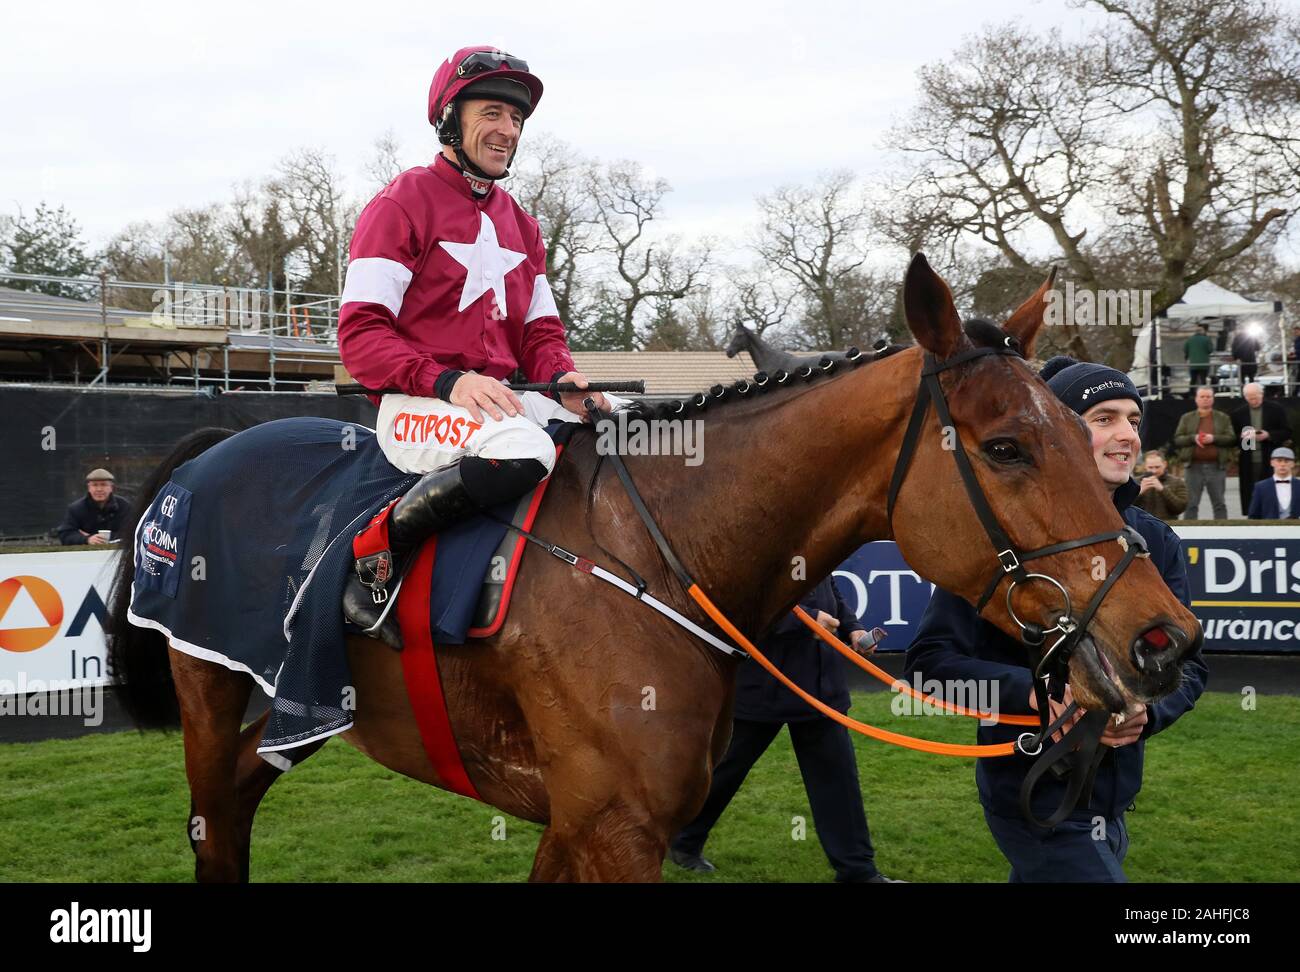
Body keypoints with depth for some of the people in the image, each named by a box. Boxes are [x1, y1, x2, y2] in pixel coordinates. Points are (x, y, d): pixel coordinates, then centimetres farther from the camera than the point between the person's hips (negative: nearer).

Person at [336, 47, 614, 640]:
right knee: (522, 450, -37)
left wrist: (563, 380, -6)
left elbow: (540, 331, 19)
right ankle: (379, 551, -21)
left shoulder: (519, 224, 22)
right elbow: (360, 335, -10)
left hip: (500, 399, 7)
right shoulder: (401, 205, -2)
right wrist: (448, 381, -25)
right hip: (416, 406, -7)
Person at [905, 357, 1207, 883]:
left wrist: (1148, 710, -18)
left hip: (1113, 799, 7)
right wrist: (1035, 689, -30)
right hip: (1037, 796, -6)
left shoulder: (1157, 542, 4)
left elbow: (1188, 665, 5)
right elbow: (930, 660, -15)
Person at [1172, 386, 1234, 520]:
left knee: (1219, 504, 4)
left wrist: (1214, 438, -14)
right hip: (1194, 466, 0)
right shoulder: (1187, 418, 11)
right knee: (1191, 504, 0)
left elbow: (1231, 438, 2)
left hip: (1216, 466, 0)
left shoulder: (1223, 418, 10)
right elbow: (1177, 439, 5)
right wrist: (1193, 438, -13)